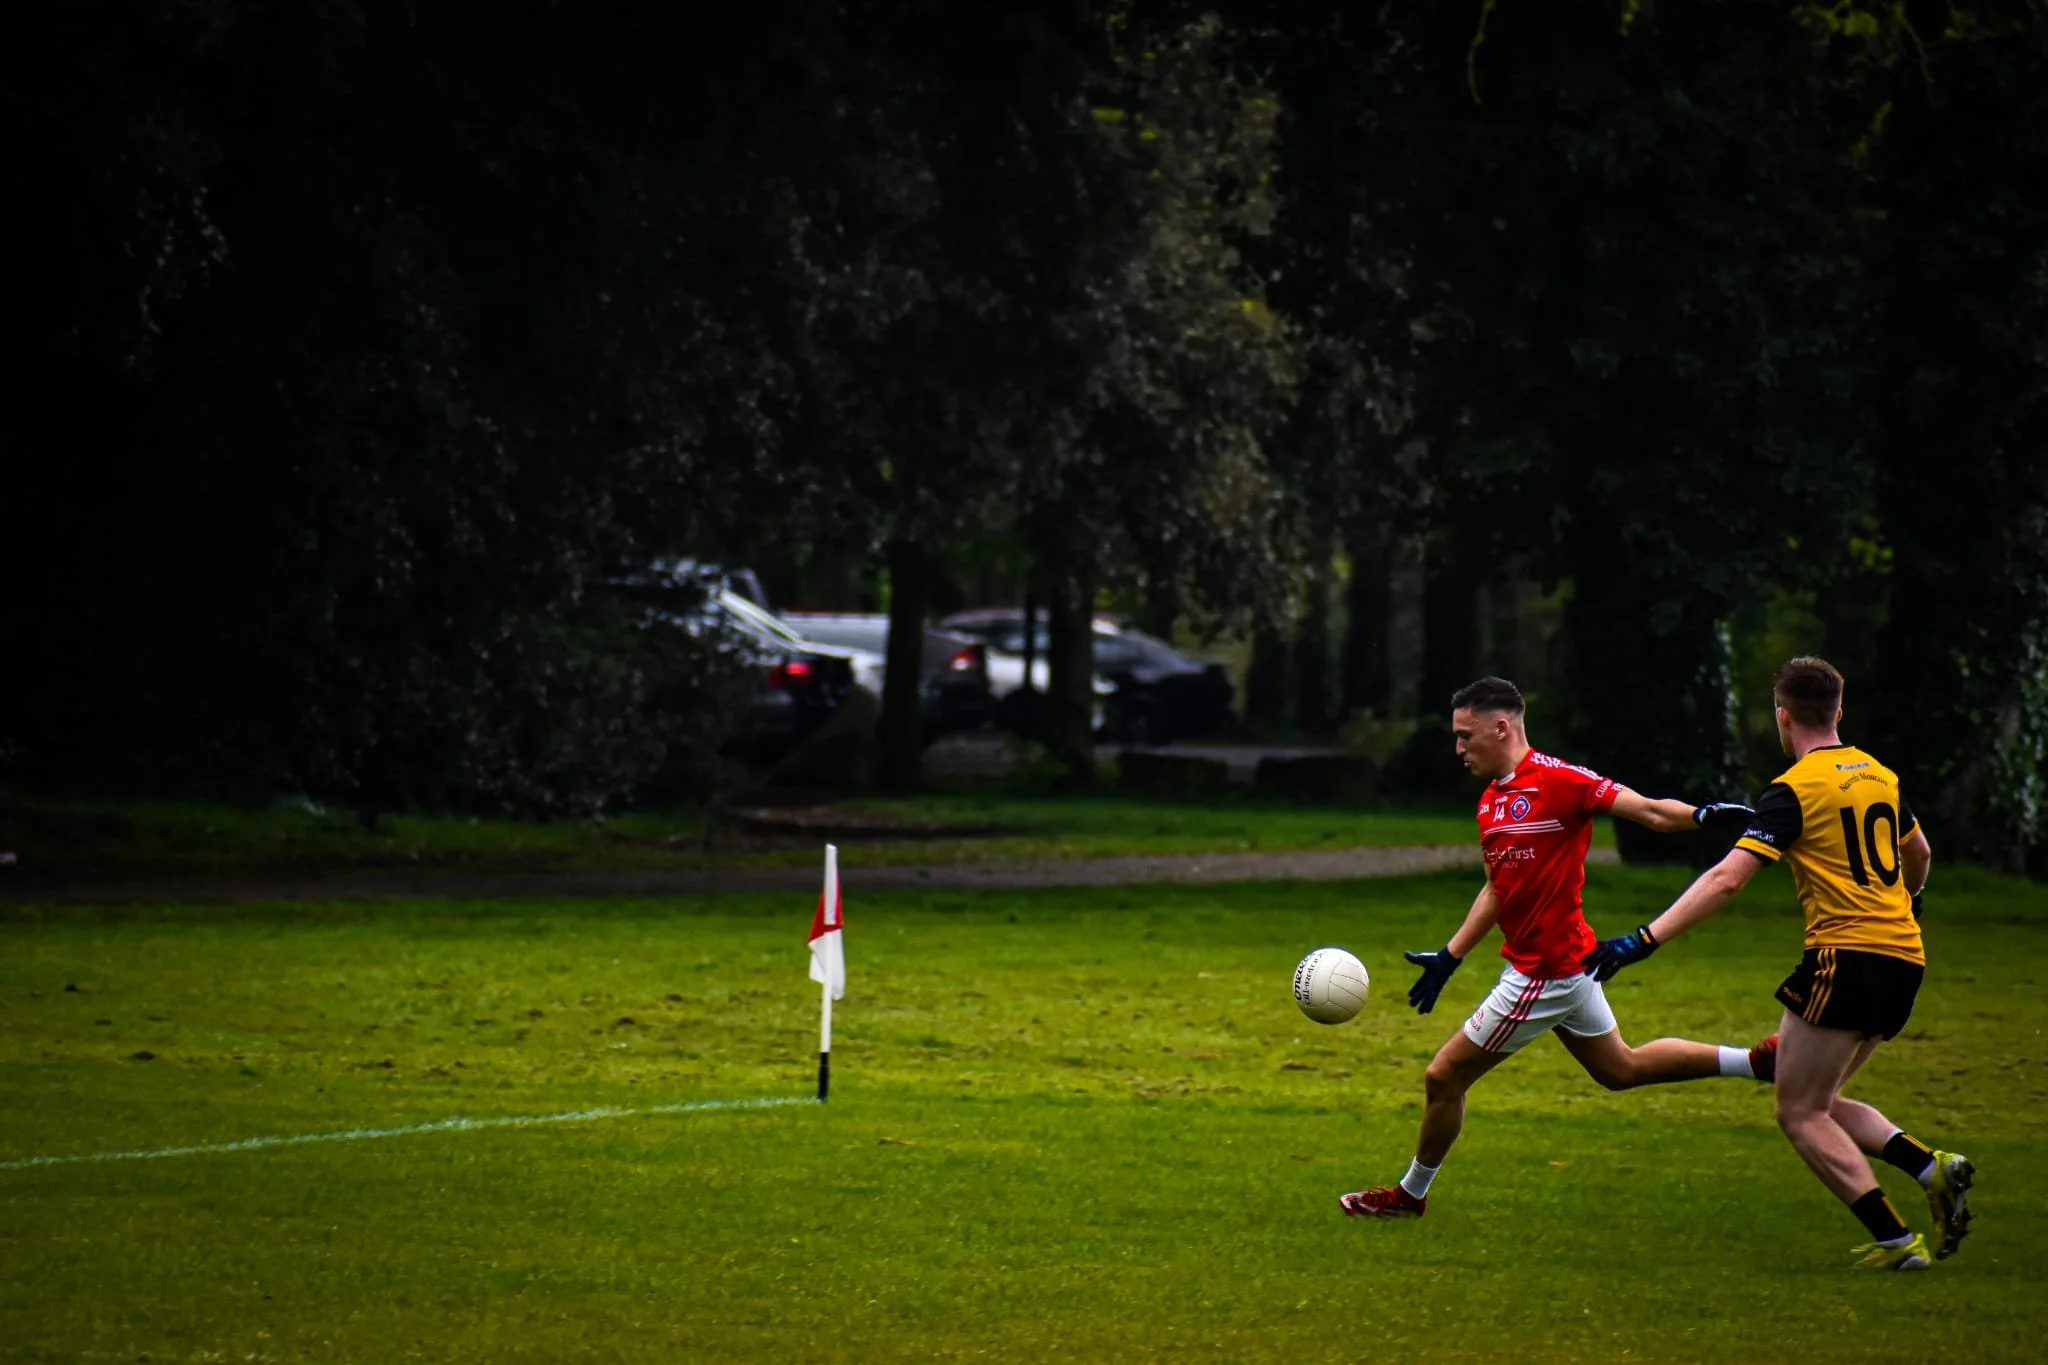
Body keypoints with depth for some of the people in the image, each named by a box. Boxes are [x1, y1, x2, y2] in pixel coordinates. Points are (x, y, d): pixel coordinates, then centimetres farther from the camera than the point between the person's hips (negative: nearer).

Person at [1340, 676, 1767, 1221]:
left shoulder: (1556, 781, -18)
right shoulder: (1492, 799, 10)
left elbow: (1647, 810, -23)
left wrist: (1702, 816, -41)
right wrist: (1449, 958, 20)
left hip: (1544, 971, -10)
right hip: (1565, 962, 10)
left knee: (1444, 1077, 1)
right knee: (1621, 1068, 22)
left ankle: (1411, 1194, 20)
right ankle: (1759, 1061, 24)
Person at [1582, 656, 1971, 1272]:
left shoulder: (1796, 788, -10)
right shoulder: (1880, 775, 12)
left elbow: (1727, 878, -19)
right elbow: (1919, 855, 31)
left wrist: (1643, 941, -20)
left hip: (1846, 955, -8)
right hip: (1903, 956, 8)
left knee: (1800, 1114, 0)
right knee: (1817, 1103, 19)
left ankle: (1895, 1241, -8)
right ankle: (1933, 1167, 2)